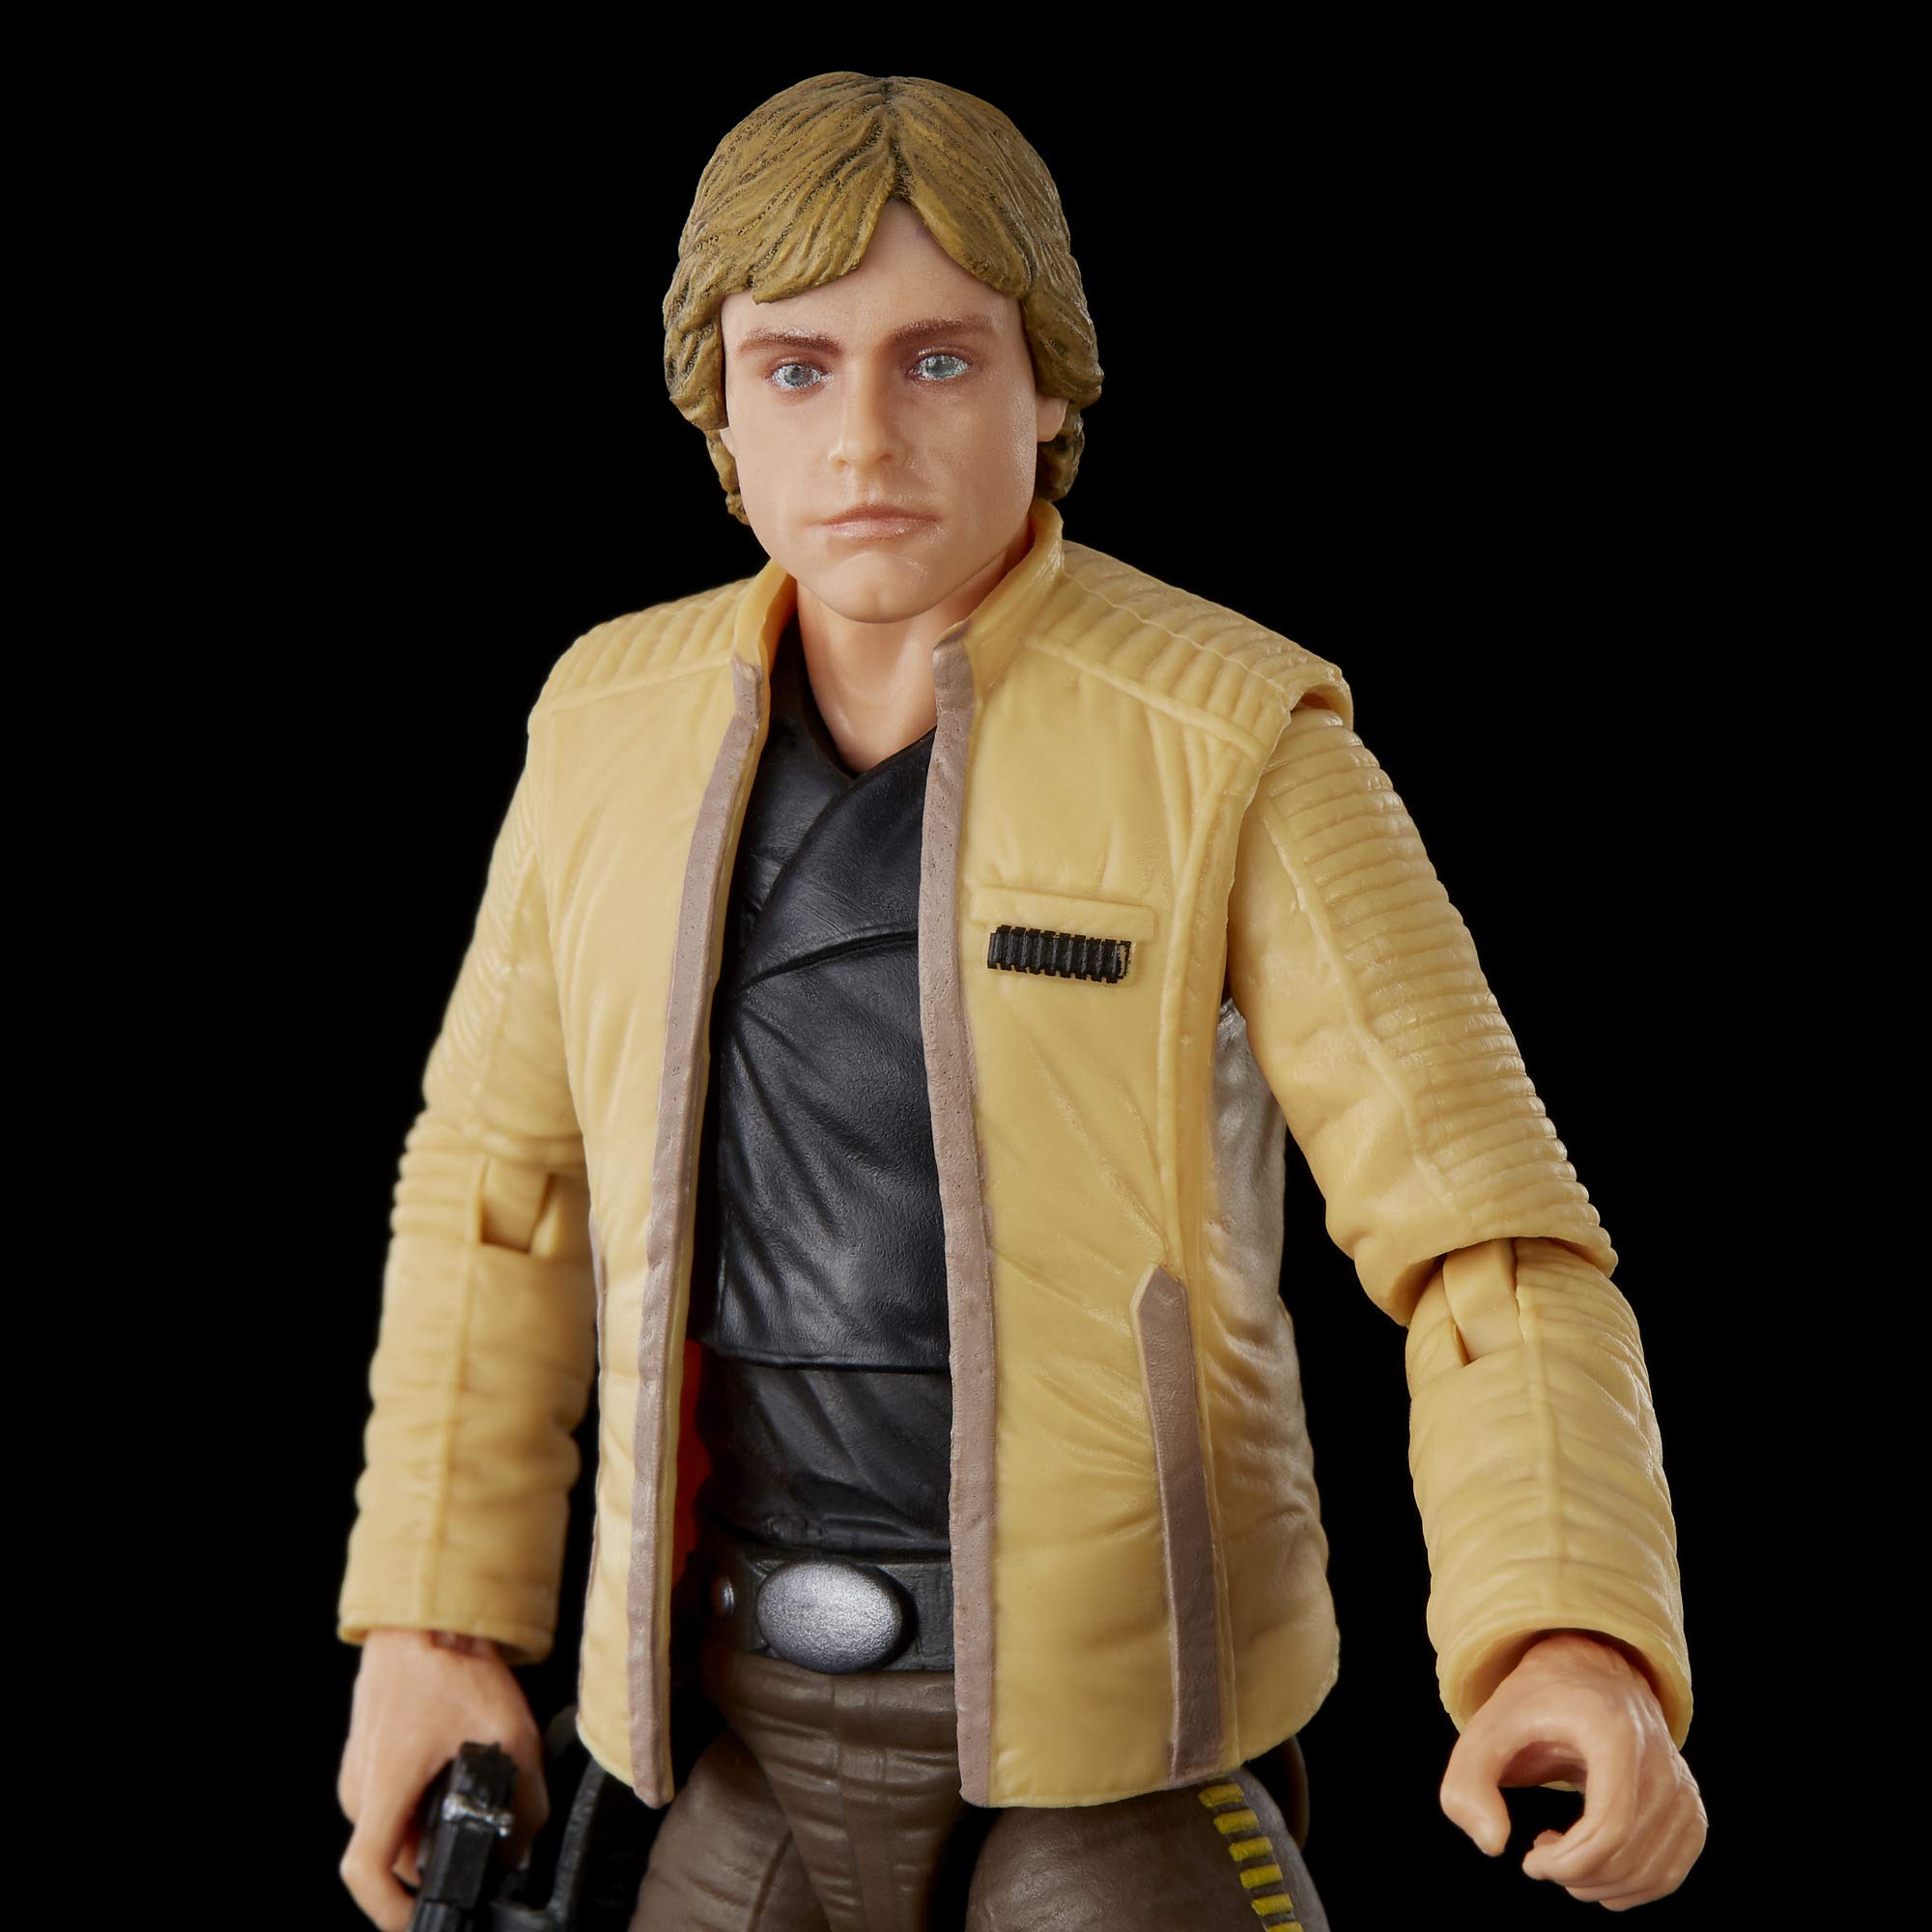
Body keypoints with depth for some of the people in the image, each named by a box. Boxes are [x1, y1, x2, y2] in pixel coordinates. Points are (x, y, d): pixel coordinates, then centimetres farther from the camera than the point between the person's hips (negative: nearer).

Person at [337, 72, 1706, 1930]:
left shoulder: (1235, 744, -14)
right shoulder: (623, 720, 0)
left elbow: (1494, 1249, -18)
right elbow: (510, 1186, 10)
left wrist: (1579, 1655, -35)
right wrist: (430, 1620, 5)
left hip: (1108, 1682, -4)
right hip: (762, 1693, 4)